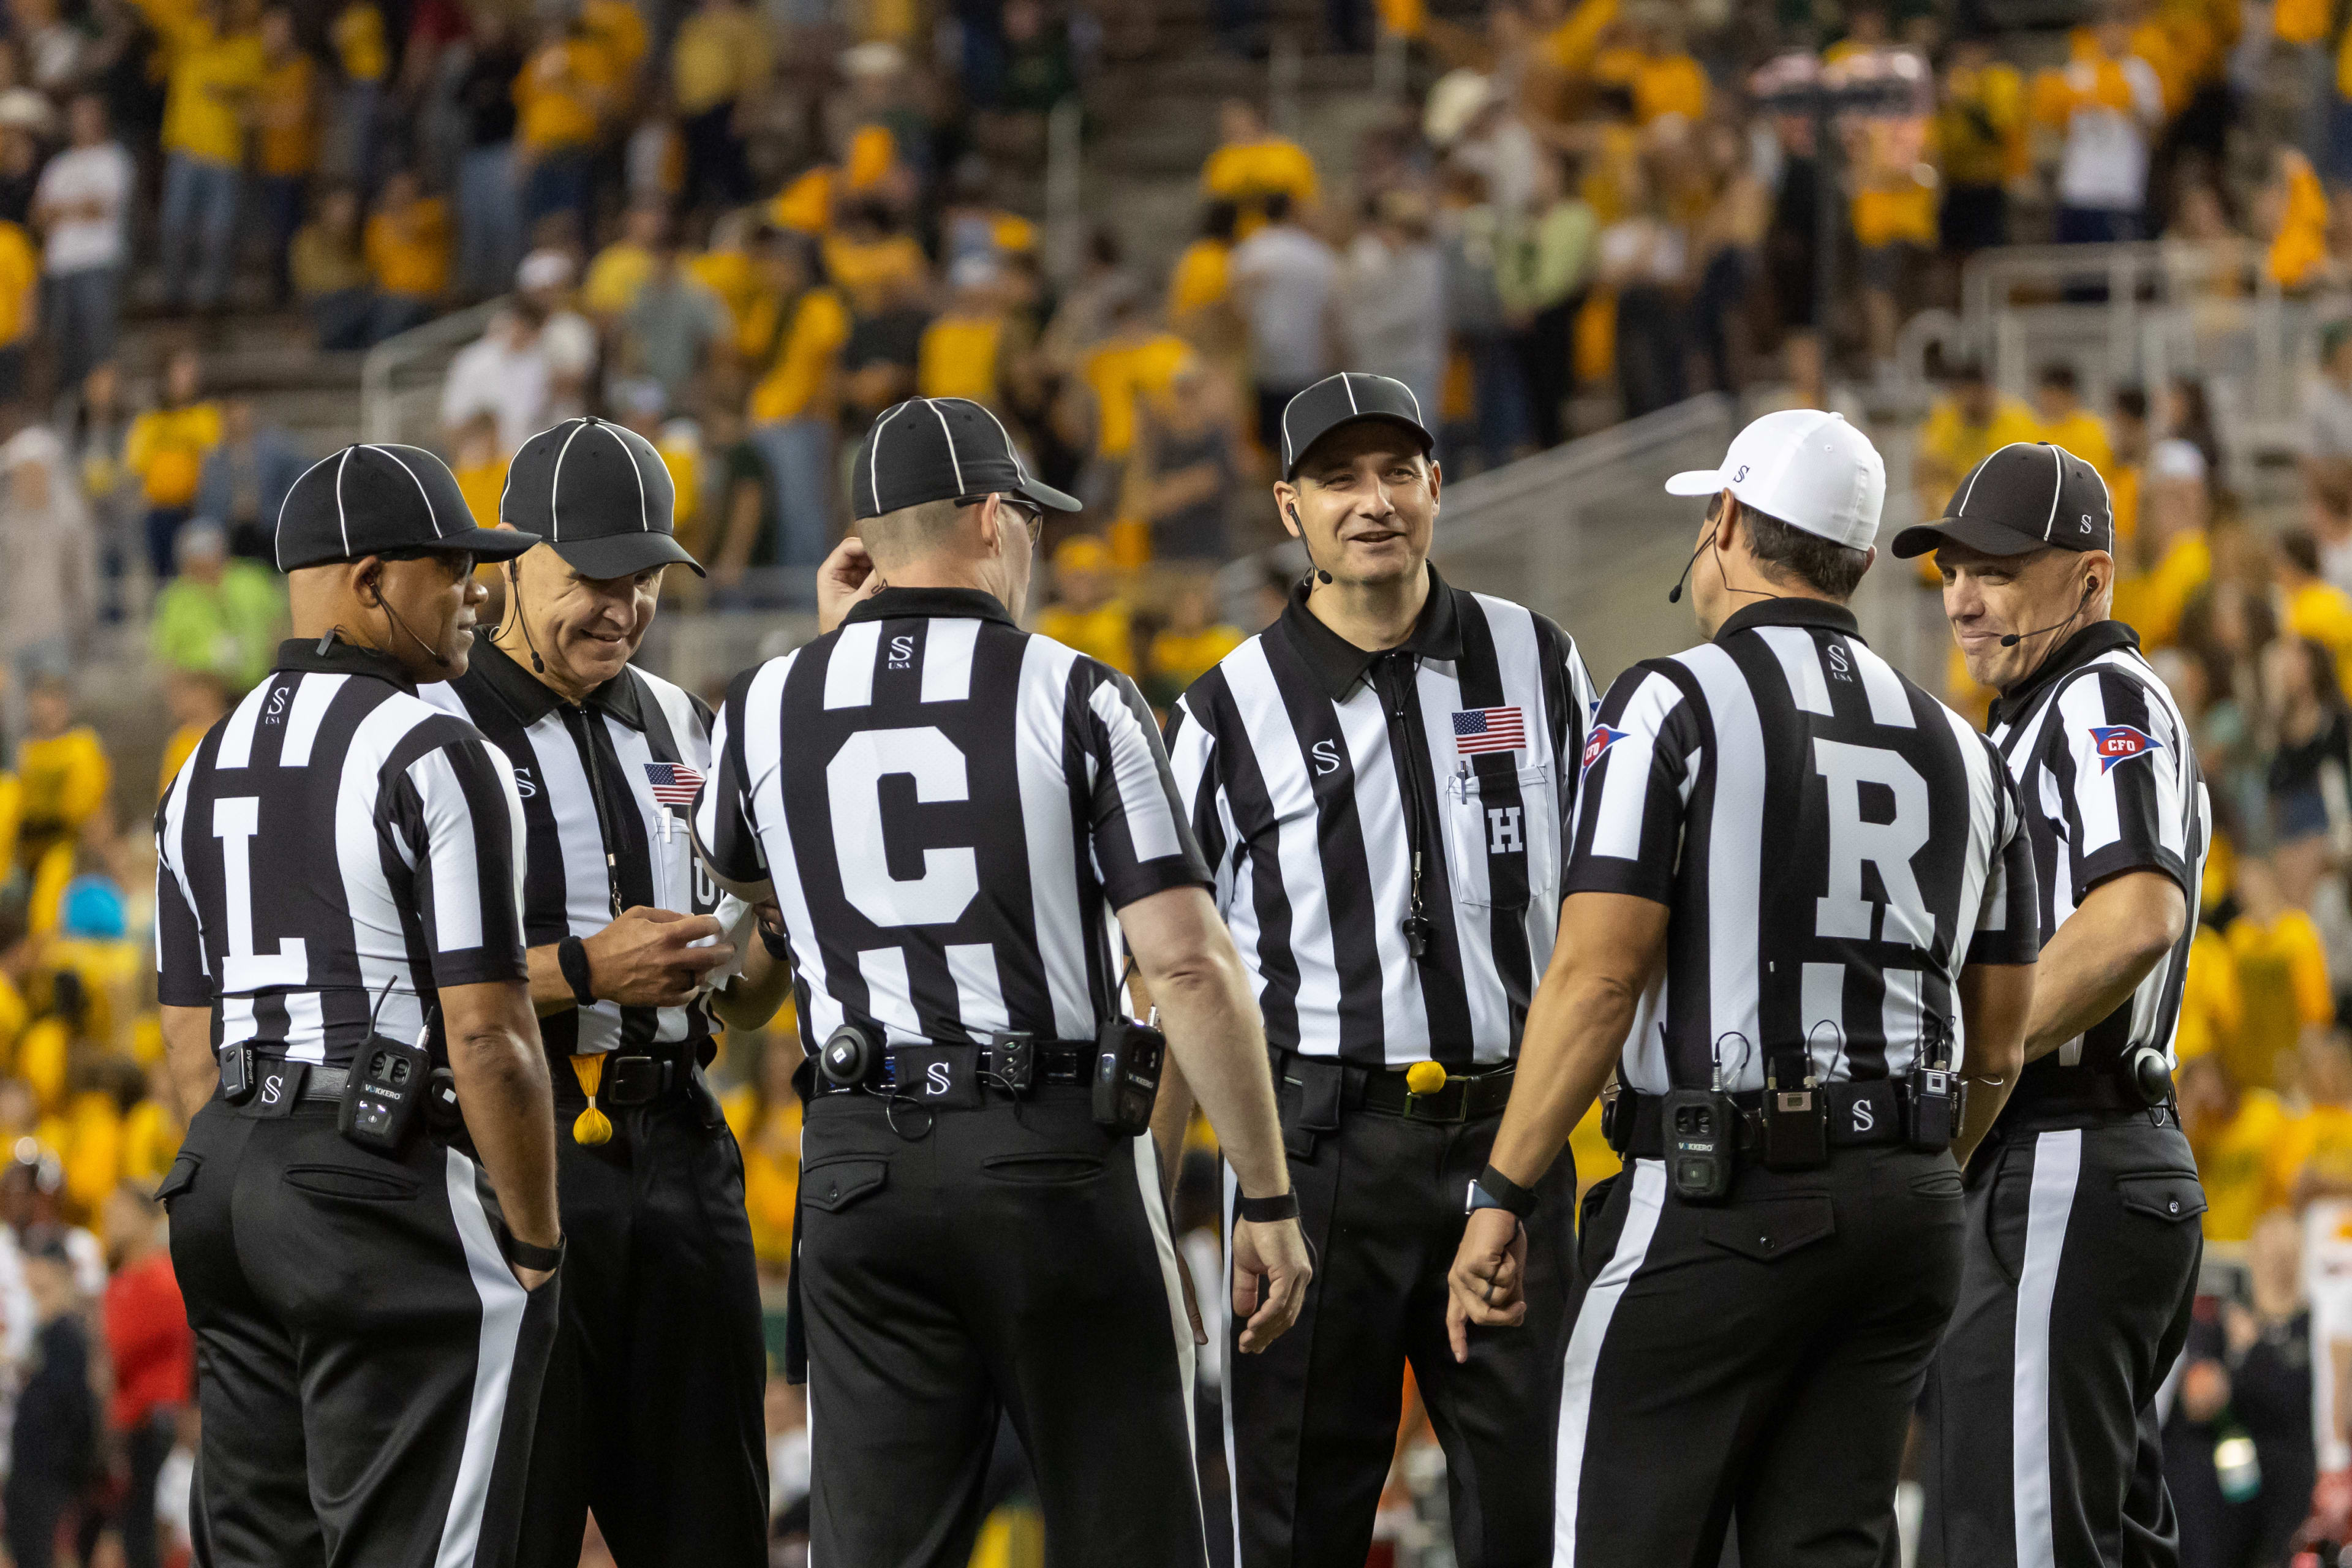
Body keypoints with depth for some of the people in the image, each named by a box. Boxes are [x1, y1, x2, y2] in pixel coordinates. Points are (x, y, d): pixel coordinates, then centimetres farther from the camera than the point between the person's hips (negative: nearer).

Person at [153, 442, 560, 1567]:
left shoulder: (206, 770, 14)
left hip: (229, 1181, 8)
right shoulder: (435, 759, -10)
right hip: (394, 1177, -8)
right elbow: (486, 1038, -14)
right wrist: (536, 1245, -7)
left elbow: (193, 1046, 15)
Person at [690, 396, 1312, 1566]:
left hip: (861, 1162, 3)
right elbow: (1186, 965, -11)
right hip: (1059, 1155, -3)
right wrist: (1268, 1202, -6)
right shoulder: (1073, 697, -5)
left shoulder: (770, 704, 5)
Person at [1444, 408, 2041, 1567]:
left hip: (1723, 1203, -6)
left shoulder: (1675, 705, -5)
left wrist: (1502, 1198, -10)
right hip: (1908, 1205, 6)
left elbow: (1598, 977, -14)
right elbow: (1995, 1045, 17)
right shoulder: (1957, 747, 14)